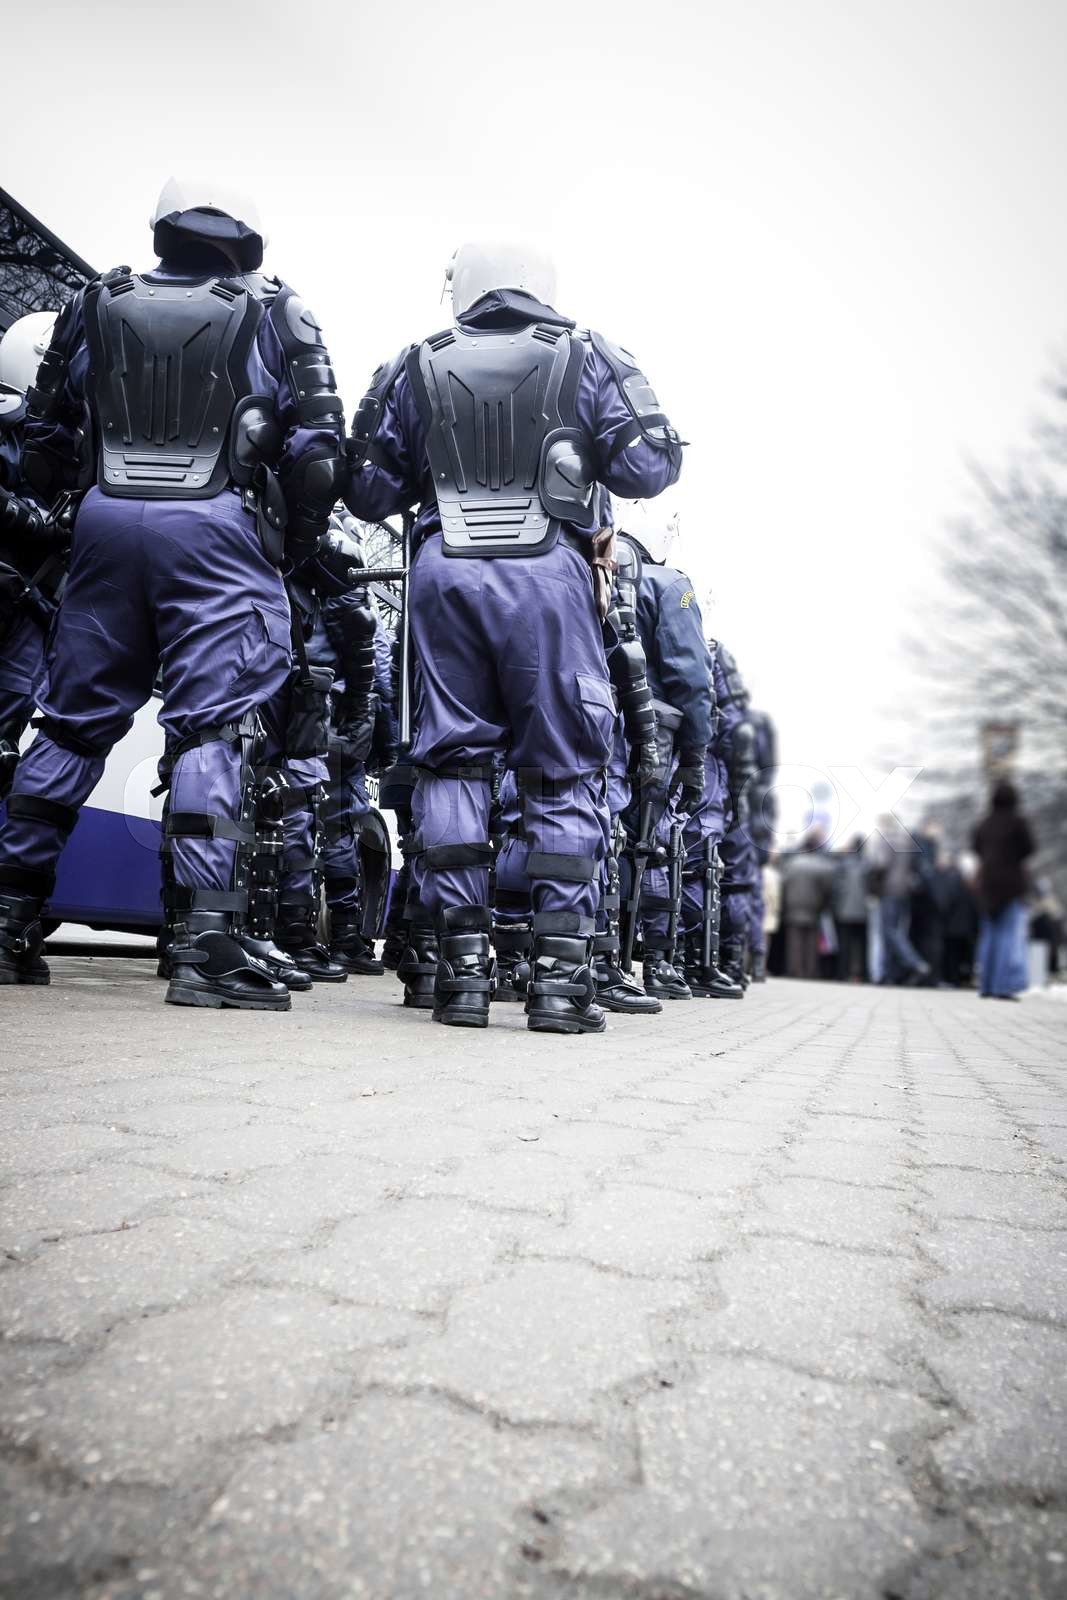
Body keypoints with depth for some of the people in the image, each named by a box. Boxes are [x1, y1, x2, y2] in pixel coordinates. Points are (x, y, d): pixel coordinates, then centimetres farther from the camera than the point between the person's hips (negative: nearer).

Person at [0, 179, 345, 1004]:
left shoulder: (96, 305, 17)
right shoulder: (274, 315, 8)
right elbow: (318, 440, 0)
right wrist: (298, 538, 10)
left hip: (109, 519, 4)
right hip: (217, 529, -3)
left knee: (74, 719, 11)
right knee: (215, 725, -7)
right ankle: (206, 942, -13)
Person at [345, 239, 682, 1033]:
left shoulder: (415, 368, 17)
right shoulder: (587, 357, 12)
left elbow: (368, 493, 14)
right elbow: (651, 467, 4)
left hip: (445, 571, 2)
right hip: (549, 574, -2)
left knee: (453, 760, 6)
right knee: (566, 771, 1)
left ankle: (459, 963, 2)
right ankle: (561, 971, -3)